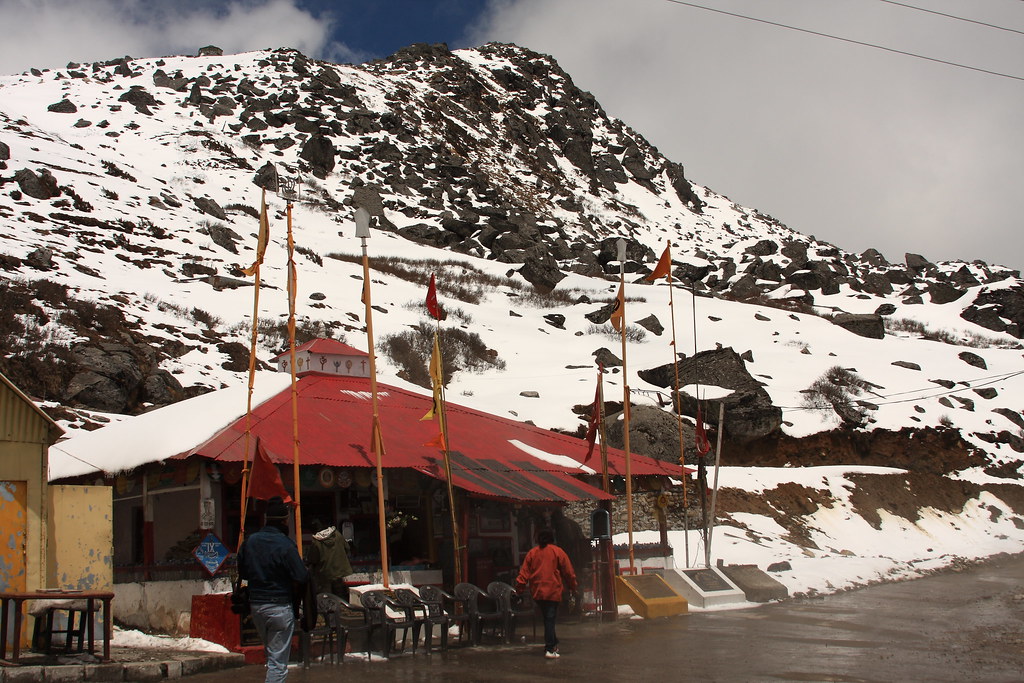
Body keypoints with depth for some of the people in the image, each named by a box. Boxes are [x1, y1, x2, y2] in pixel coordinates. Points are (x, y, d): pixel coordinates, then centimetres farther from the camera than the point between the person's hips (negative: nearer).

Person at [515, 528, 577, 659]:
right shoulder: (557, 551, 0)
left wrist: (520, 585, 5)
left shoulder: (532, 552, 8)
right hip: (552, 591, -3)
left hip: (537, 592, 4)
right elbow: (568, 571, 1)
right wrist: (572, 586, 12)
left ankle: (554, 644, 21)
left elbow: (524, 571, 3)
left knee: (547, 617, 16)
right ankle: (550, 649, -10)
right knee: (550, 619, -4)